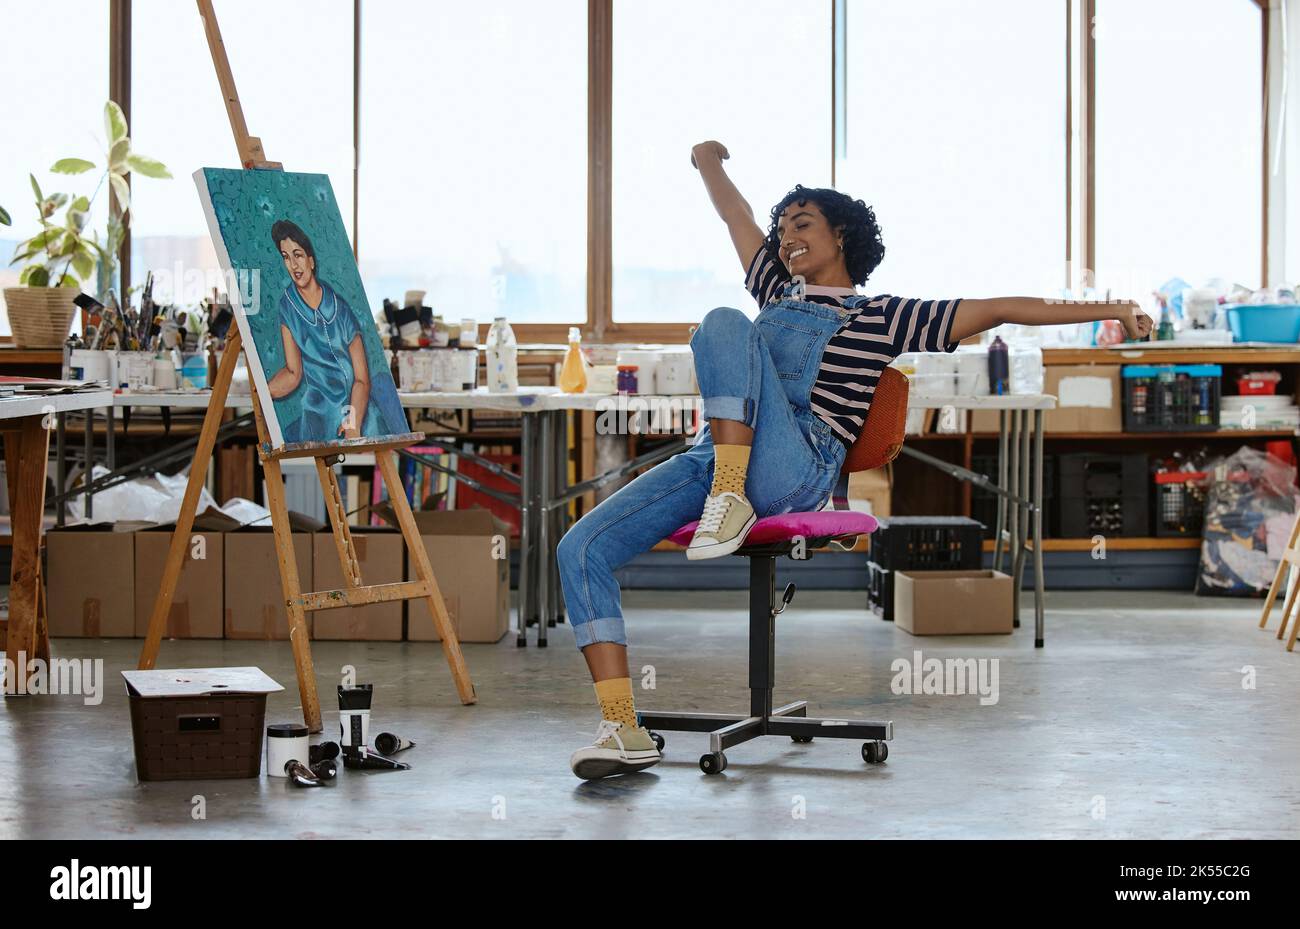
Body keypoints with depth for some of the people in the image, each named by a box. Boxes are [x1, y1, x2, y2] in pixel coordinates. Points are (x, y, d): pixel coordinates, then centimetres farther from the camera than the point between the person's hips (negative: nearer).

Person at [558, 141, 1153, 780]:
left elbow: (999, 309, 12)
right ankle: (624, 732, -19)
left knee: (724, 325, -27)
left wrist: (1109, 310, 7)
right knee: (581, 550, -16)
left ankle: (731, 500, -35)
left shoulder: (885, 318, 17)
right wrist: (708, 163, 61)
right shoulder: (781, 293, 32)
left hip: (797, 471, -5)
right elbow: (736, 217, 44)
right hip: (713, 459, 5)